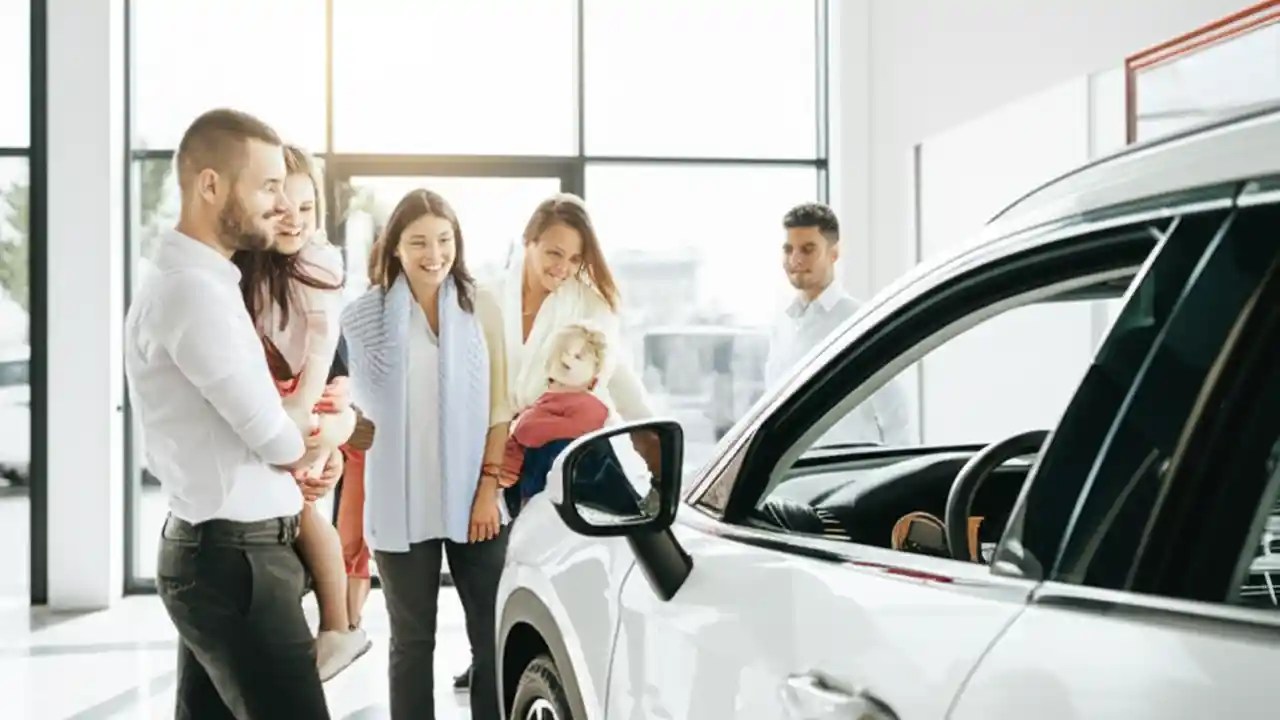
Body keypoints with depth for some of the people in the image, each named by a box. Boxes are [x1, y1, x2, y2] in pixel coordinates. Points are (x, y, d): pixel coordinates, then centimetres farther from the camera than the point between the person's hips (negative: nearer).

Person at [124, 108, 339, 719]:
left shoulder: (198, 280, 13)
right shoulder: (192, 288, -19)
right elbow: (273, 434, -18)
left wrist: (295, 453, 3)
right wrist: (306, 451, 5)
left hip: (212, 551, 10)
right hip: (234, 558, -10)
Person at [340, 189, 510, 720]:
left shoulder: (481, 306, 1)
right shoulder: (367, 314, -2)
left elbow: (498, 405, 2)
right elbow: (360, 404, 2)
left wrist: (489, 486, -4)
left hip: (473, 498, 1)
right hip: (402, 504, -1)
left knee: (493, 635, 8)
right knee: (413, 641, 10)